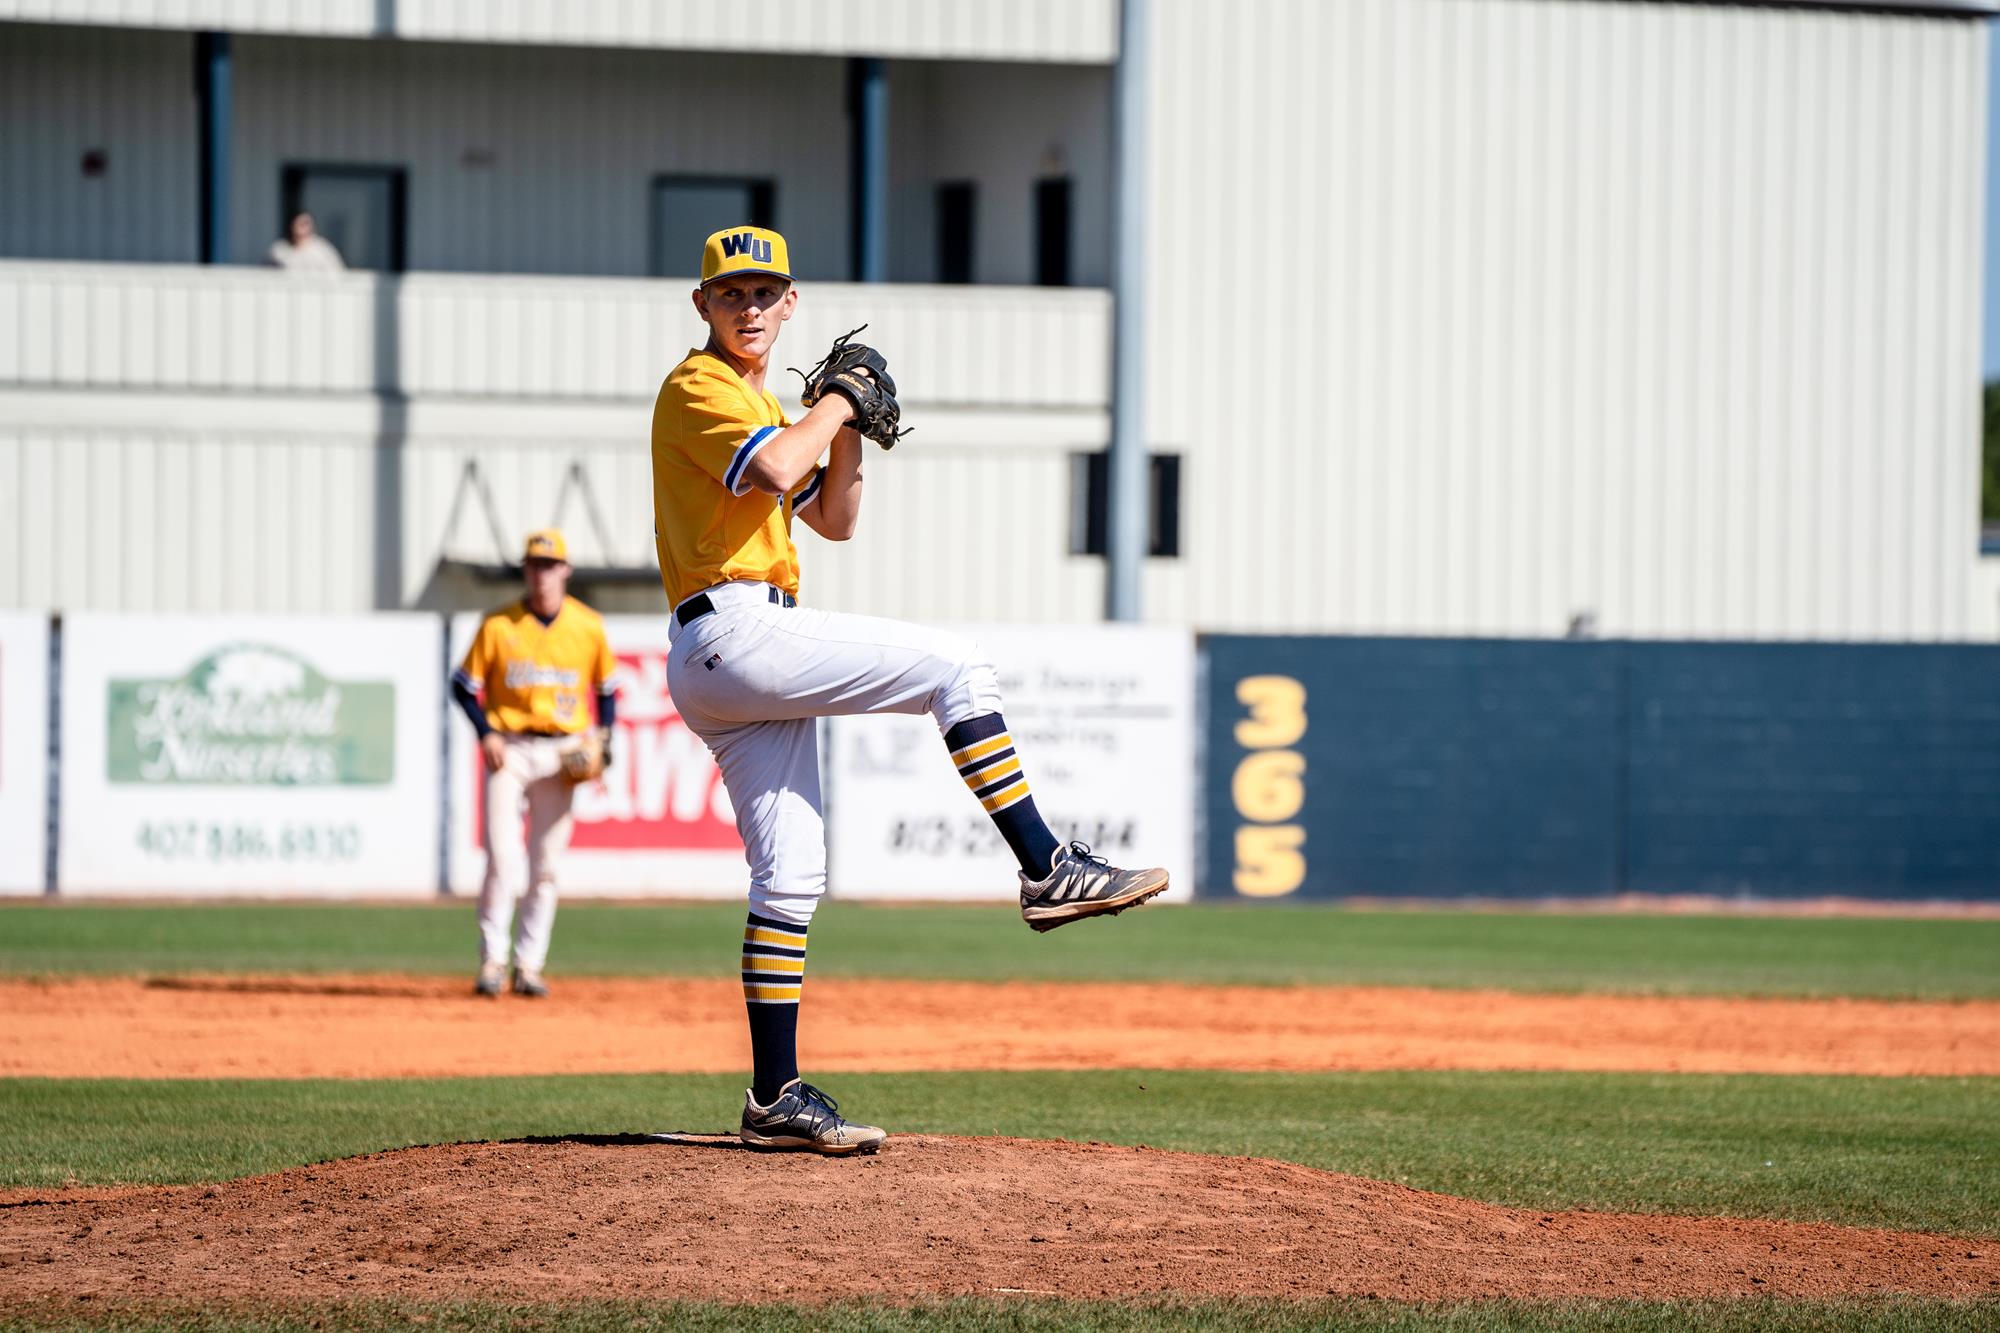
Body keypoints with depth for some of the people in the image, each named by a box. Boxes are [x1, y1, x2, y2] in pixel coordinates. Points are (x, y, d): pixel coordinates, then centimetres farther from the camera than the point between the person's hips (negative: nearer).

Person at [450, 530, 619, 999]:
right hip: (509, 750, -2)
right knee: (502, 859, -11)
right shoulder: (498, 625, -2)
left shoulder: (588, 627, 3)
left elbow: (607, 687, 14)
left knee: (545, 867, 2)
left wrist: (603, 737, 0)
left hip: (562, 754, 2)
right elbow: (464, 685, 4)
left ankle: (529, 965, 9)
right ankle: (492, 960, -3)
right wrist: (485, 734, -9)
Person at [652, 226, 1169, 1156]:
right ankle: (1047, 871, -12)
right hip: (732, 632, -10)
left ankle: (775, 1099, 3)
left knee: (790, 877, 4)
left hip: (733, 662, 10)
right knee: (955, 667, -12)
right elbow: (774, 470, -23)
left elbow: (834, 520, 26)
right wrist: (832, 405, -7)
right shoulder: (698, 389, -4)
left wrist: (847, 427, 12)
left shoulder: (762, 405, 26)